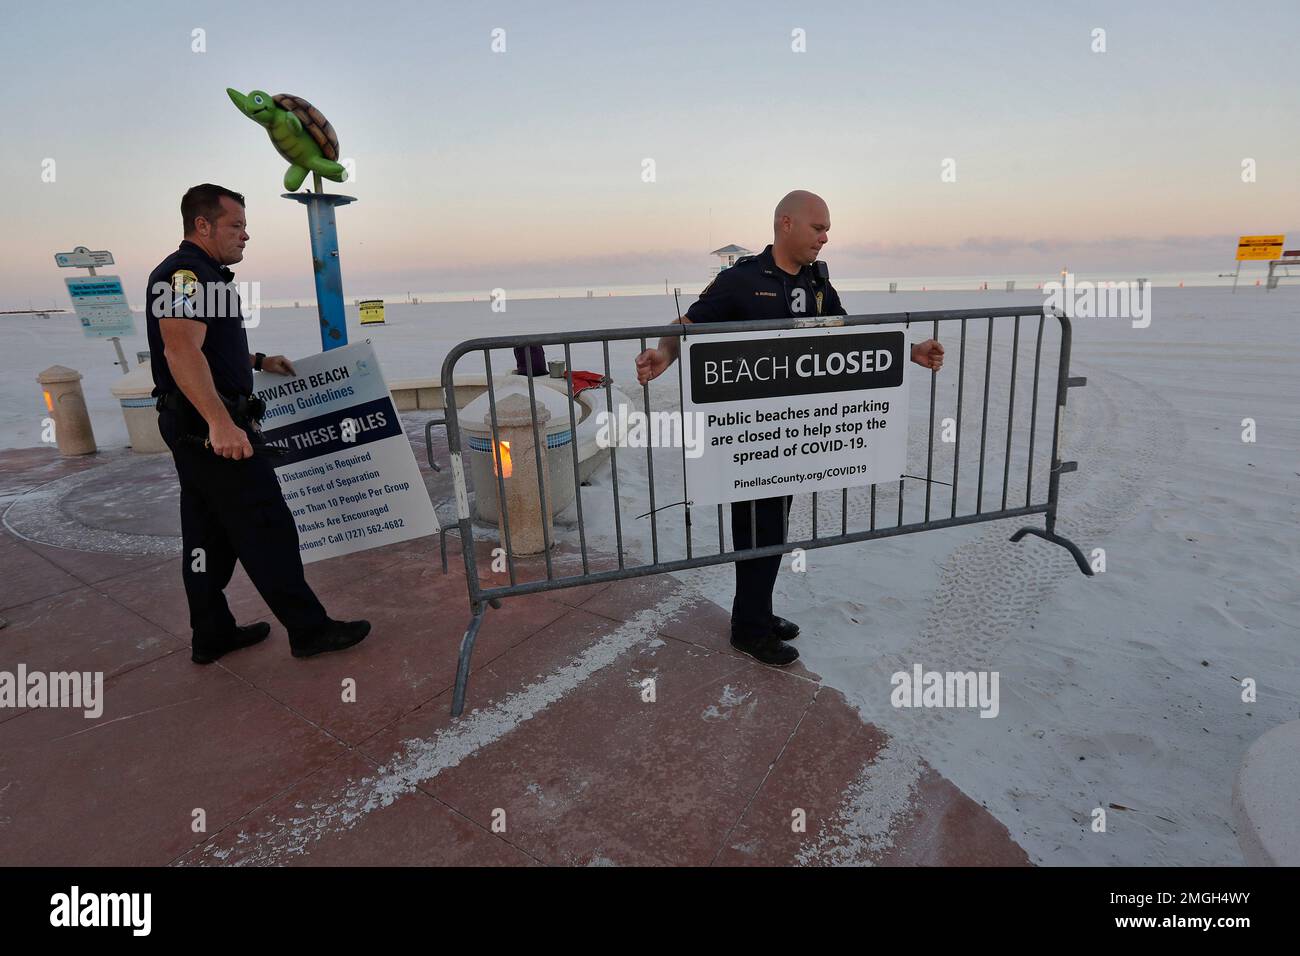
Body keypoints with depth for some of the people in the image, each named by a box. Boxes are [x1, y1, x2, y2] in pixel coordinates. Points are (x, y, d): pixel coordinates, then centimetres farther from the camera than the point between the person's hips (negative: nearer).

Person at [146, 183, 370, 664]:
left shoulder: (197, 273, 21)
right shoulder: (189, 272, -14)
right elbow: (181, 349, -28)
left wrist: (257, 361, 28)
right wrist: (220, 422, -36)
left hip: (196, 428, 11)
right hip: (213, 429, -11)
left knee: (208, 534, 14)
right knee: (267, 529, -6)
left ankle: (211, 635, 24)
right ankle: (309, 629, 1)